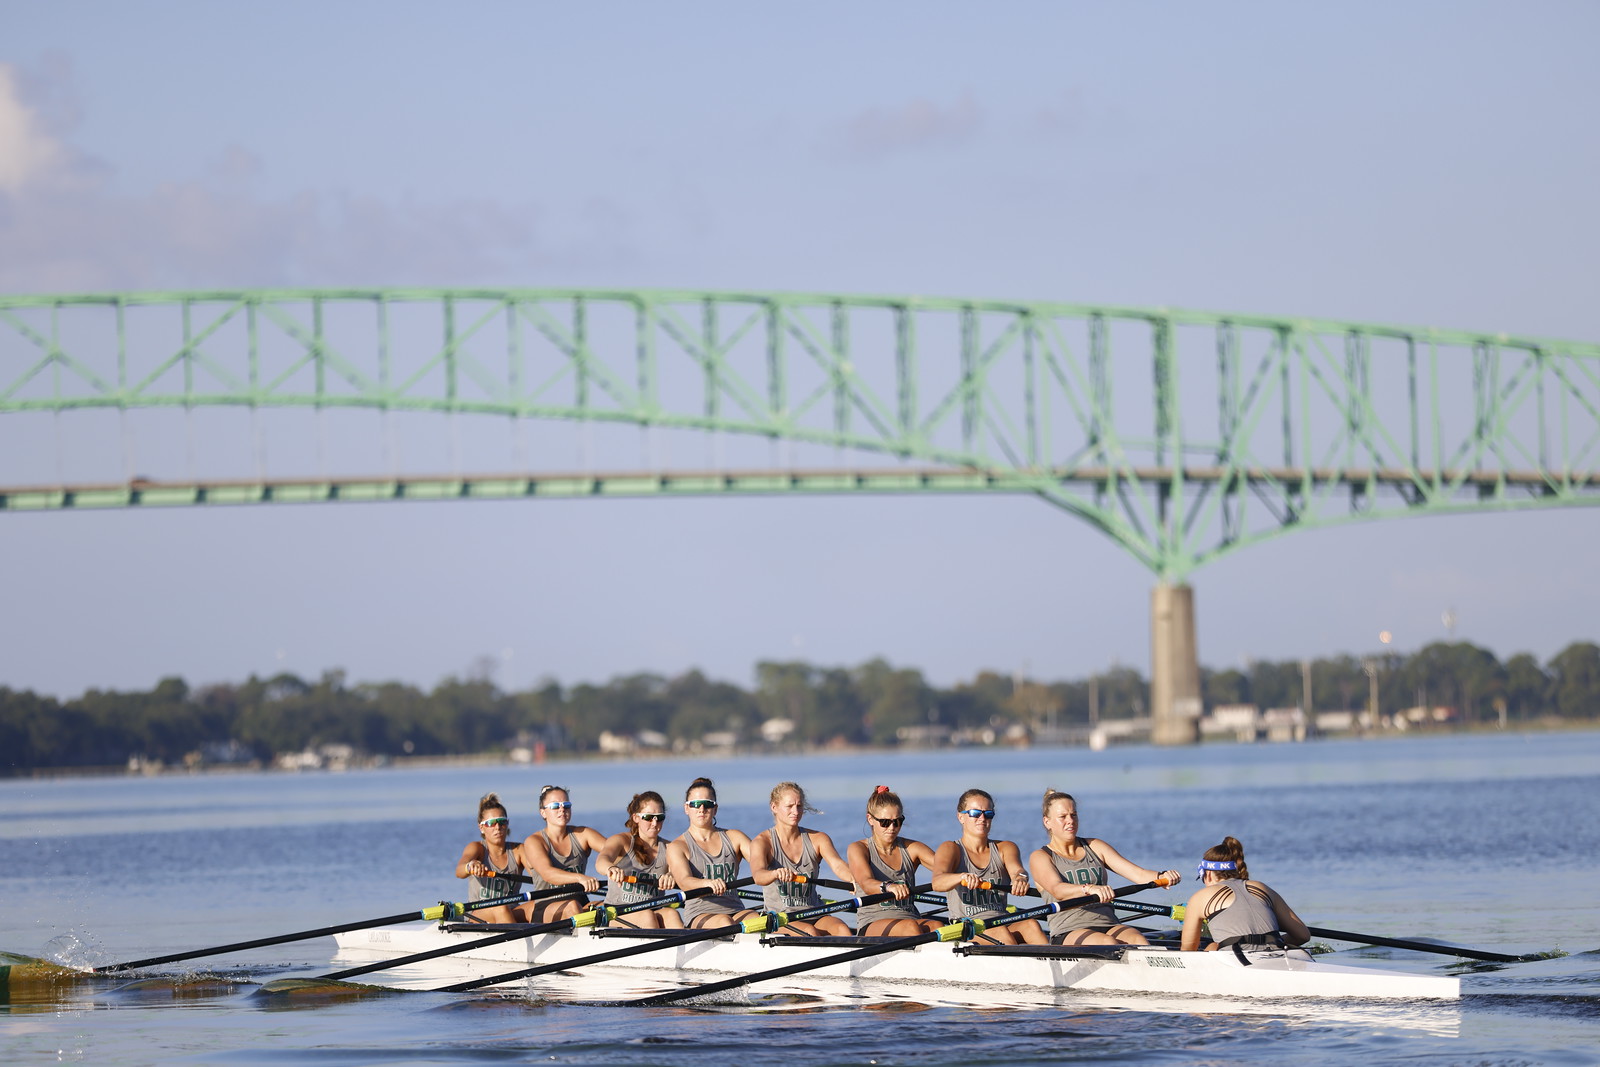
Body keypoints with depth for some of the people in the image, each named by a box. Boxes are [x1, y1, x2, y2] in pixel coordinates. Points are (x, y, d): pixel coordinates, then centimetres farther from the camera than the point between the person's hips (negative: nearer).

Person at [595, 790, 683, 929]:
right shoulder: (621, 841, 4)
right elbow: (601, 860, -18)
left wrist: (671, 875, -36)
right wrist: (611, 868, -45)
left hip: (655, 911, 2)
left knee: (670, 914, -30)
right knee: (646, 916, -33)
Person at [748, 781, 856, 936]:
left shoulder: (818, 839, 7)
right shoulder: (762, 842, -3)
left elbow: (837, 865, -12)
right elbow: (758, 875, -23)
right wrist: (776, 874, -49)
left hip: (814, 917, 3)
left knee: (841, 928, -29)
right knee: (809, 931, -34)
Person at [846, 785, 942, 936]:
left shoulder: (911, 848, 14)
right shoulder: (859, 848, 5)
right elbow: (866, 883, -16)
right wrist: (888, 887, -41)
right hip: (871, 924, -3)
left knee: (935, 926, -31)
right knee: (910, 927, -34)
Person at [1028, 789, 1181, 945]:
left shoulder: (1094, 847, 20)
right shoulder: (1040, 857, 6)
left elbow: (1137, 874, 9)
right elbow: (1057, 890, -17)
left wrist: (1161, 877, -15)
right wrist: (1090, 889, -38)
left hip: (1109, 925, 3)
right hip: (1068, 932, -3)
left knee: (1138, 941, -31)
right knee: (1108, 944, -36)